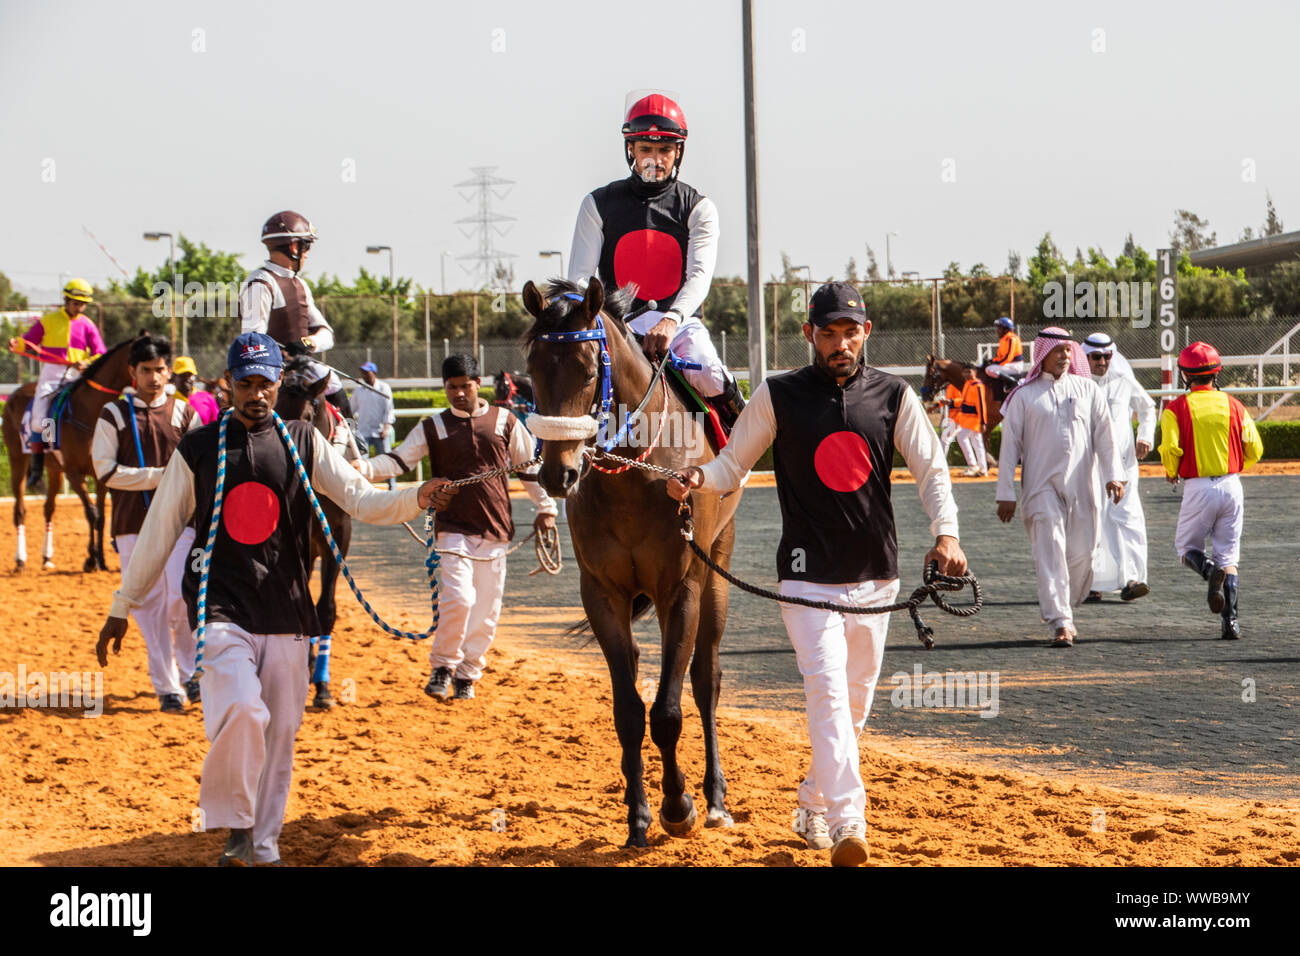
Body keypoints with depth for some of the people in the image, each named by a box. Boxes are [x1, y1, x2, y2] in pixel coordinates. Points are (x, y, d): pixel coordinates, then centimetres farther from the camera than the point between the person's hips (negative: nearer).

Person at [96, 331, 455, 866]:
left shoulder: (303, 443, 7)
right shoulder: (198, 449, 3)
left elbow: (361, 499, -2)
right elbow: (159, 532, 7)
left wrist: (417, 499, -22)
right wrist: (122, 607, 9)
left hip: (286, 611, 3)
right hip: (220, 606, -3)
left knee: (281, 730, 6)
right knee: (243, 709, -24)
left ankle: (263, 845, 21)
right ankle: (234, 826, -5)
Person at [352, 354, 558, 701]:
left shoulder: (505, 422, 7)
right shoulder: (434, 427, 4)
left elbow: (530, 465, 14)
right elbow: (398, 460, -4)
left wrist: (545, 507, 11)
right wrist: (364, 468, -21)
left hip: (495, 530, 2)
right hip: (454, 527, -2)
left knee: (486, 608, 4)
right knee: (458, 597, -18)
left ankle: (467, 673, 20)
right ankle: (442, 666, 2)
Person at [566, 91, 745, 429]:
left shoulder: (698, 209, 5)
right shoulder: (599, 205, 8)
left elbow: (699, 276, -10)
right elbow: (580, 277, 3)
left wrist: (671, 320, -30)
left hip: (680, 321, -1)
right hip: (617, 322, 1)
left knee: (706, 373, -31)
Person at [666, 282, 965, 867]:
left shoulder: (894, 396, 3)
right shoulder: (777, 396, -2)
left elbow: (931, 469, 0)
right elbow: (734, 463, 2)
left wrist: (946, 533, -17)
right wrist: (700, 479, -21)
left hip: (876, 575, 3)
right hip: (808, 574, -3)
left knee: (857, 697, 13)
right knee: (827, 690, -17)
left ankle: (815, 799, 34)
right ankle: (847, 823, -25)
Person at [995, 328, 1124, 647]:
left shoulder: (1087, 390, 11)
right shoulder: (1024, 395, 4)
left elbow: (1104, 435, 9)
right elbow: (1010, 445, 4)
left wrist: (1112, 475, -3)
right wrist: (1006, 493, -1)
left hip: (1081, 486, 2)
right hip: (1041, 486, -2)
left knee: (1082, 552, 2)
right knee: (1050, 551, -12)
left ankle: (1065, 610, 25)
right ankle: (1060, 623, -16)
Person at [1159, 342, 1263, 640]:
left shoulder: (1177, 408, -5)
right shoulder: (1233, 405, 4)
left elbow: (1171, 449, -14)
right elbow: (1254, 449, 3)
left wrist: (1172, 472, 8)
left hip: (1199, 488, -2)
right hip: (1231, 486, 2)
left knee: (1187, 547, 15)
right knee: (1228, 555, 9)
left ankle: (1210, 570, -19)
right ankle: (1230, 621, -2)